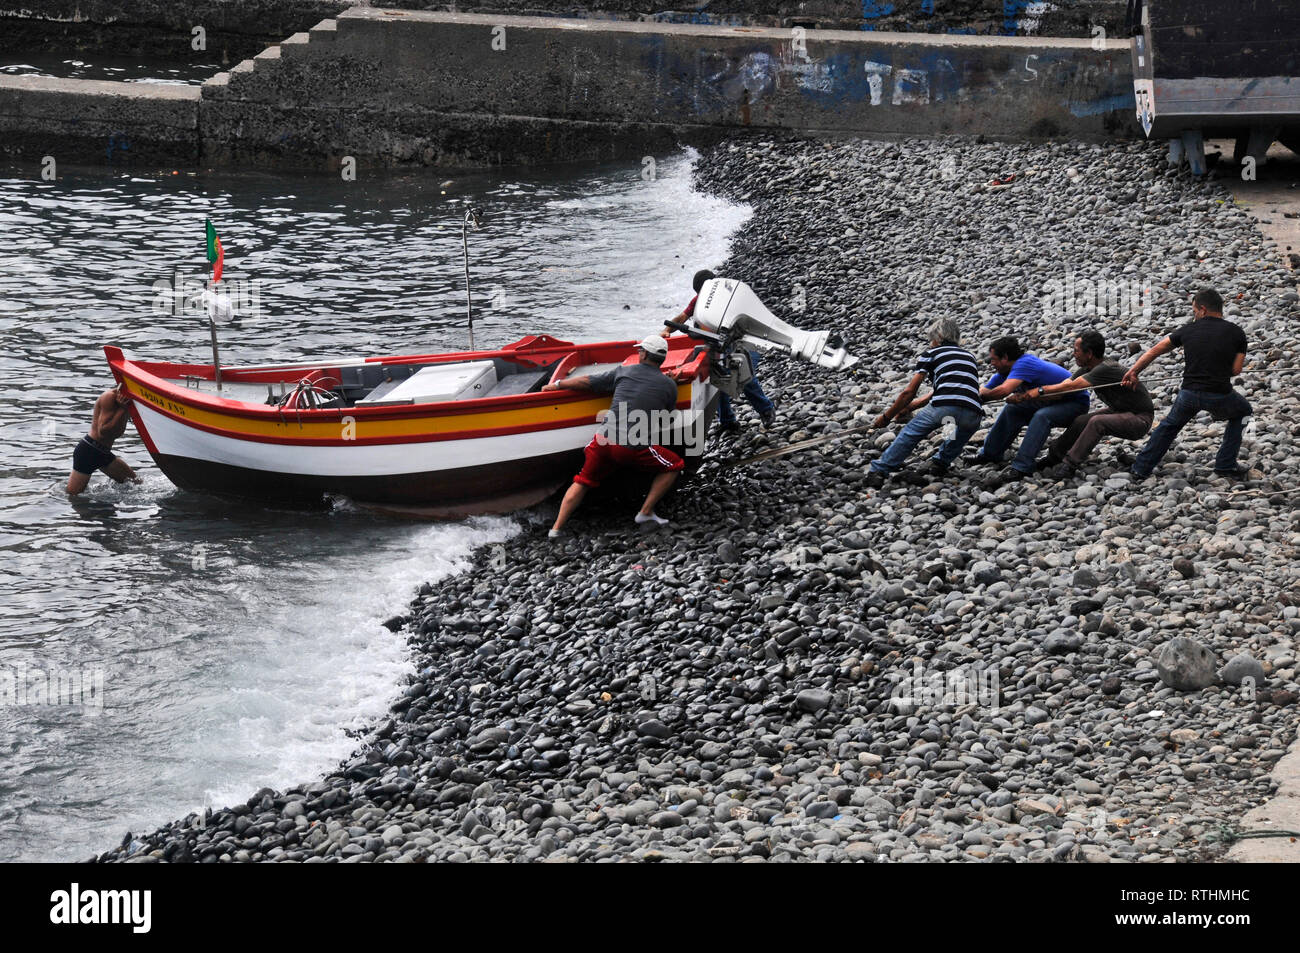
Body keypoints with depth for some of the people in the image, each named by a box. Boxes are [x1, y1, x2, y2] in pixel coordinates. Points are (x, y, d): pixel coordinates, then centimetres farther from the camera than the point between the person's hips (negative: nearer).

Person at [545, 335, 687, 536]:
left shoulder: (624, 372, 10)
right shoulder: (669, 385, 6)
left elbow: (586, 382, 17)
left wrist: (557, 385, 32)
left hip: (604, 441, 3)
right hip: (635, 448, -3)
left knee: (581, 483, 20)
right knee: (675, 466, 18)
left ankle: (555, 529, 12)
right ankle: (646, 512, 12)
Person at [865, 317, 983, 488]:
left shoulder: (930, 354, 18)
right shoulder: (969, 356, 33)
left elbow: (909, 392, 15)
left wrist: (886, 417, 28)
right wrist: (912, 406, 47)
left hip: (944, 407, -3)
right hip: (974, 413, 3)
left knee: (910, 433, 17)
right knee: (967, 427, 38)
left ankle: (879, 471, 9)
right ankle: (942, 462, 27)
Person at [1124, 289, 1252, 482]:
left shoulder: (1189, 329, 8)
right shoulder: (1236, 333, 3)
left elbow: (1155, 351, 14)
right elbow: (1235, 370, 2)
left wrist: (1133, 372, 23)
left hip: (1189, 393, 2)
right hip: (1219, 396, -2)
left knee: (1170, 425, 30)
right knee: (1242, 412, 31)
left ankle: (1140, 469, 31)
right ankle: (1225, 466, 25)